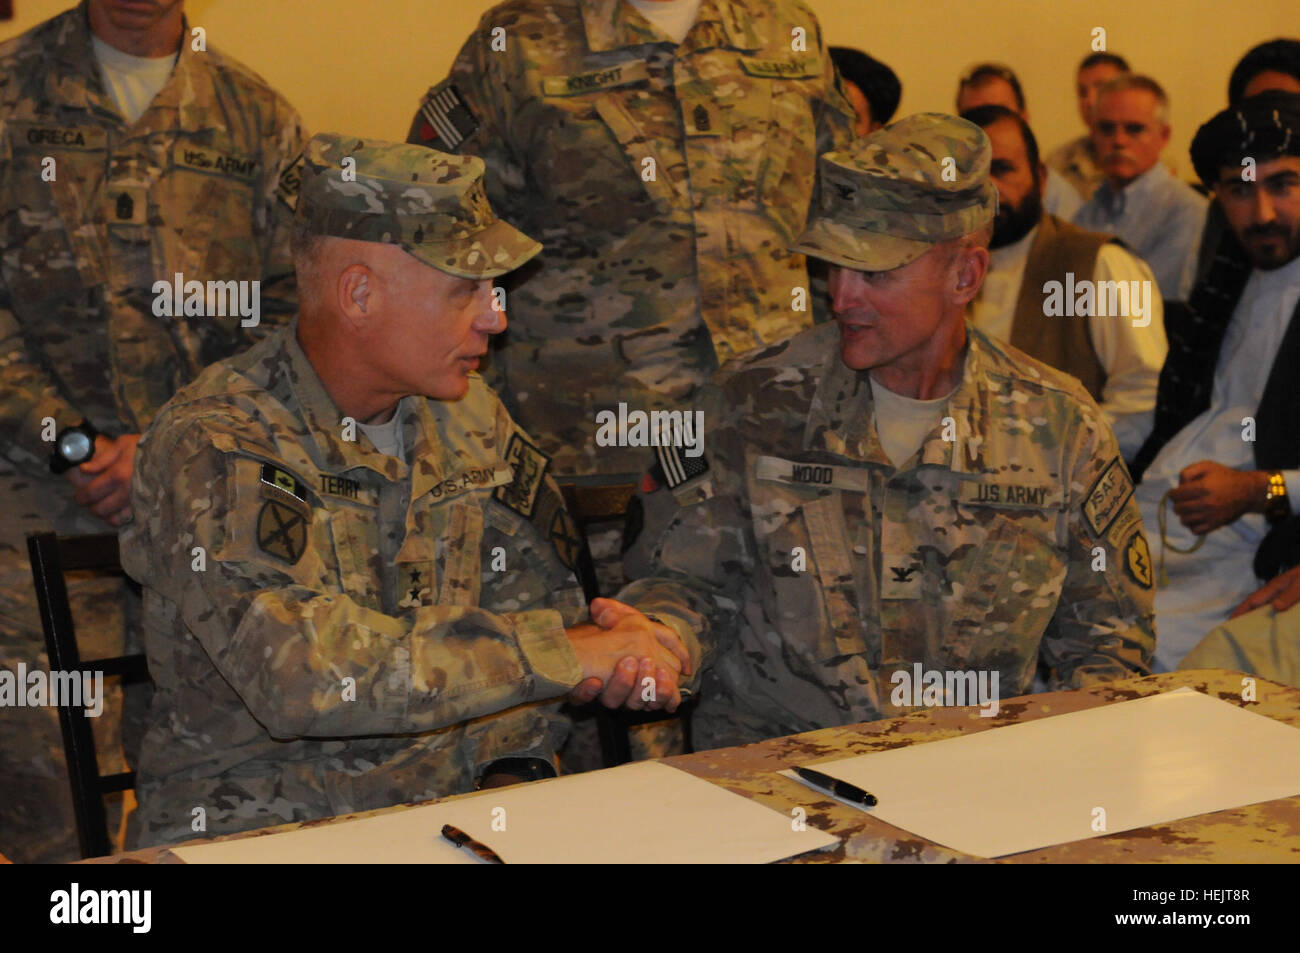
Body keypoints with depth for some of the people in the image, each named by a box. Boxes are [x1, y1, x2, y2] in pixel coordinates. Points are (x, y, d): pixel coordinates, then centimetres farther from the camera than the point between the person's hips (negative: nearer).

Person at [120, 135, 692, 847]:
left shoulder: (470, 422, 7)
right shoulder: (211, 448, -16)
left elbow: (535, 601, 16)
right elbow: (301, 678, -28)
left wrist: (511, 769, -3)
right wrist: (560, 653, -22)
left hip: (451, 800, 5)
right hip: (253, 821, -5)